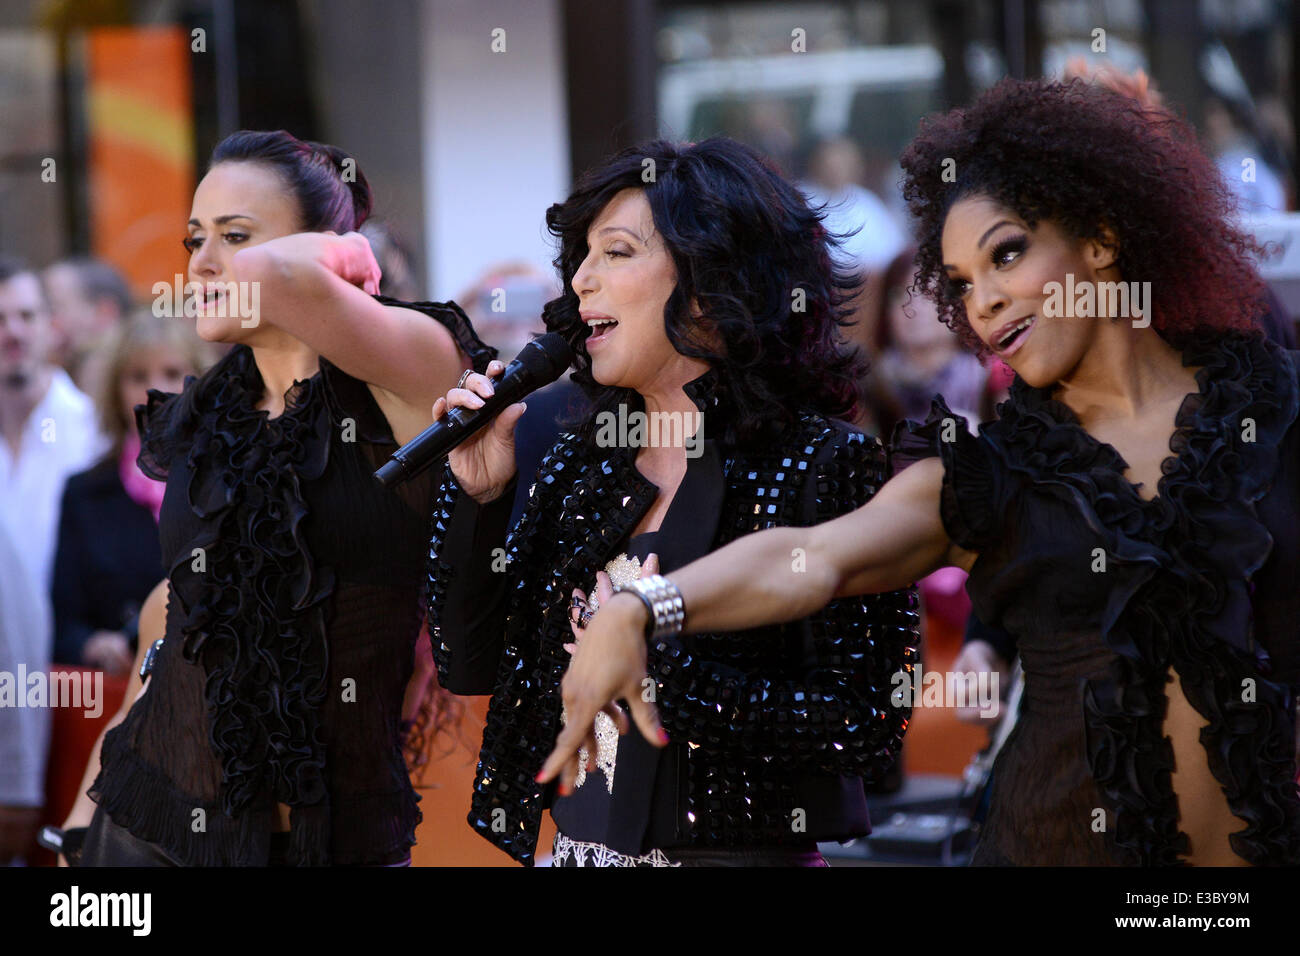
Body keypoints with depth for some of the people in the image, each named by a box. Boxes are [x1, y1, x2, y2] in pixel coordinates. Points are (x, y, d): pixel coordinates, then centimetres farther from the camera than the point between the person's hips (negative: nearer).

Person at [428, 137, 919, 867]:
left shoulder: (822, 464, -12)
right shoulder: (583, 462, 5)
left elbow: (869, 725, -18)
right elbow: (472, 667, 7)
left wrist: (661, 668, -20)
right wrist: (477, 498, -4)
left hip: (738, 848, -6)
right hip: (579, 848, 6)